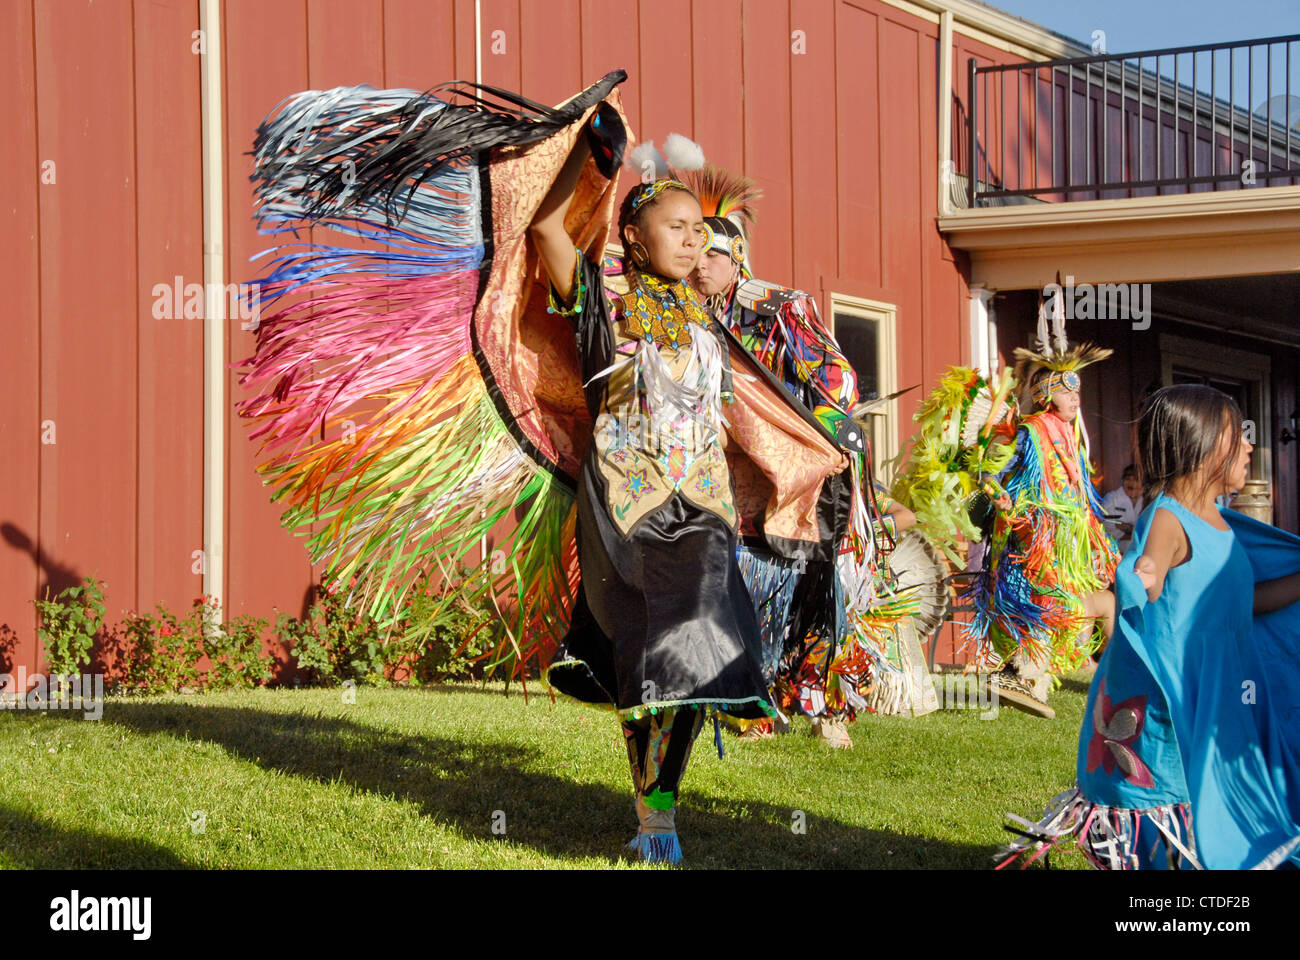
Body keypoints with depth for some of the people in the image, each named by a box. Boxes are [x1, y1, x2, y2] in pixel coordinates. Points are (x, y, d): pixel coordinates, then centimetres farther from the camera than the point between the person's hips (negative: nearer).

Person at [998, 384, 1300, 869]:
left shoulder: (1221, 524, 12)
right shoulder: (1167, 520, -15)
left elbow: (1245, 601, 23)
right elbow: (1140, 597, -27)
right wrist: (1142, 583, -48)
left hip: (1222, 706, 9)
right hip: (1172, 710, -9)